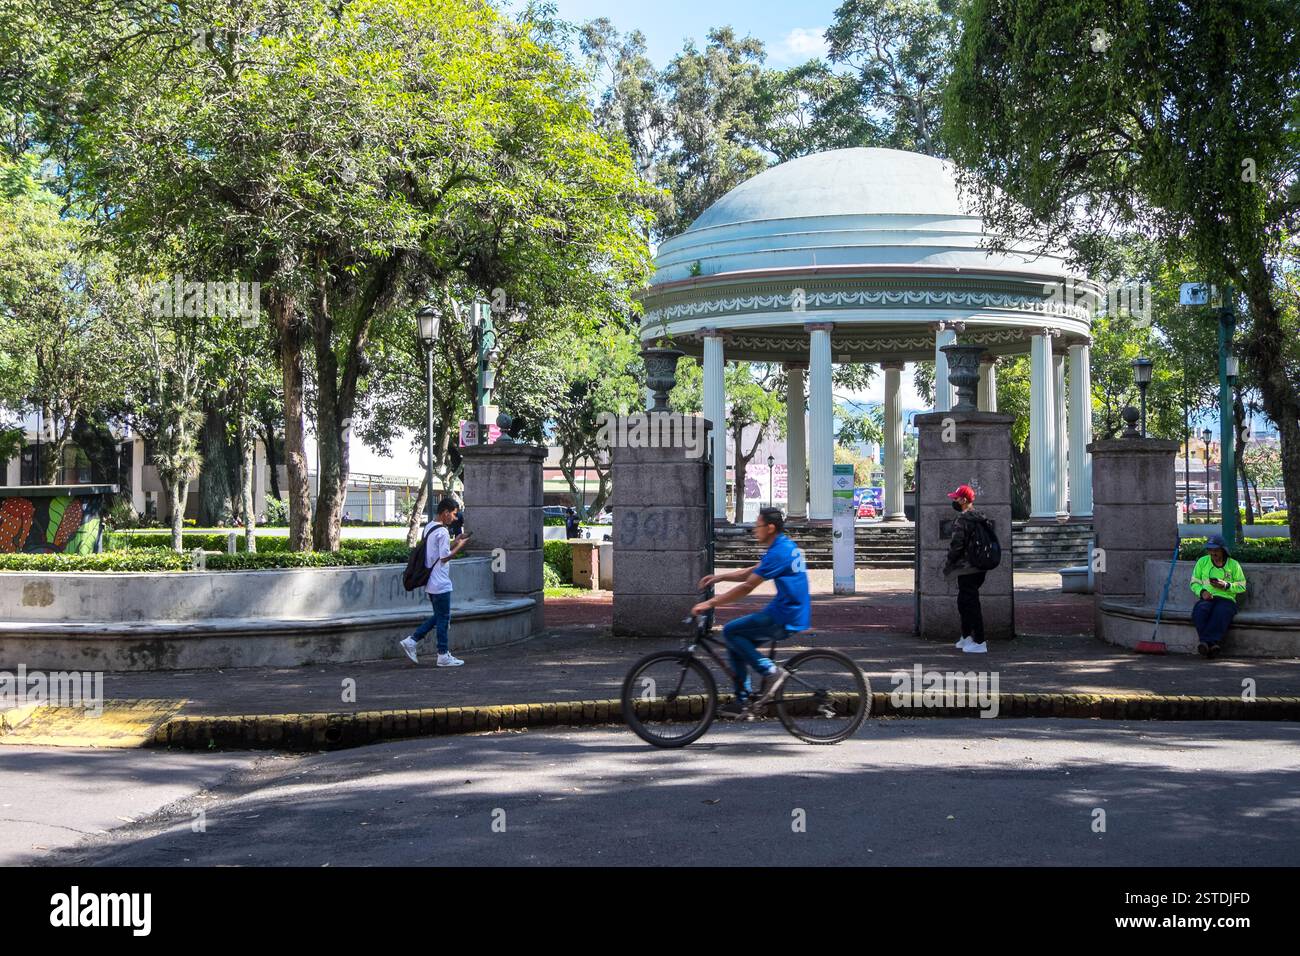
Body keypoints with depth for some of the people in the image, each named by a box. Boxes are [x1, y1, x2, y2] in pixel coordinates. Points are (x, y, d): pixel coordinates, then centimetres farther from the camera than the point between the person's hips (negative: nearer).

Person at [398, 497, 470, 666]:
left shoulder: (429, 528, 12)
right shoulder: (442, 532, -18)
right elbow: (445, 557, -20)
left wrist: (454, 543, 14)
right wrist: (459, 546, -9)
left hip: (430, 583, 9)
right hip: (441, 584, -9)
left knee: (438, 617, 17)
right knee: (443, 619, 0)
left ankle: (411, 641, 12)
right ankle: (444, 656, 7)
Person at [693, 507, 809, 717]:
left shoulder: (778, 553, -18)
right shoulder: (786, 546, 13)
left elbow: (747, 587, -20)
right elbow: (750, 572, 22)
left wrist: (710, 603, -16)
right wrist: (718, 577, 14)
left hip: (785, 618, -10)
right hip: (791, 613, 10)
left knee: (731, 631, -11)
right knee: (736, 641, 11)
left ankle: (771, 671, -7)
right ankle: (741, 701, 12)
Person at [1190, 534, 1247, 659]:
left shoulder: (1233, 564, 9)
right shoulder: (1202, 561, 14)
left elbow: (1242, 587, 9)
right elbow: (1194, 583, 16)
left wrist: (1226, 585, -9)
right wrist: (1202, 591, -6)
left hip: (1226, 599, -2)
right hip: (1207, 598, 2)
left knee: (1221, 613, -38)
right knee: (1199, 611, -34)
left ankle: (1205, 641, -47)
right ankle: (1213, 643, -43)